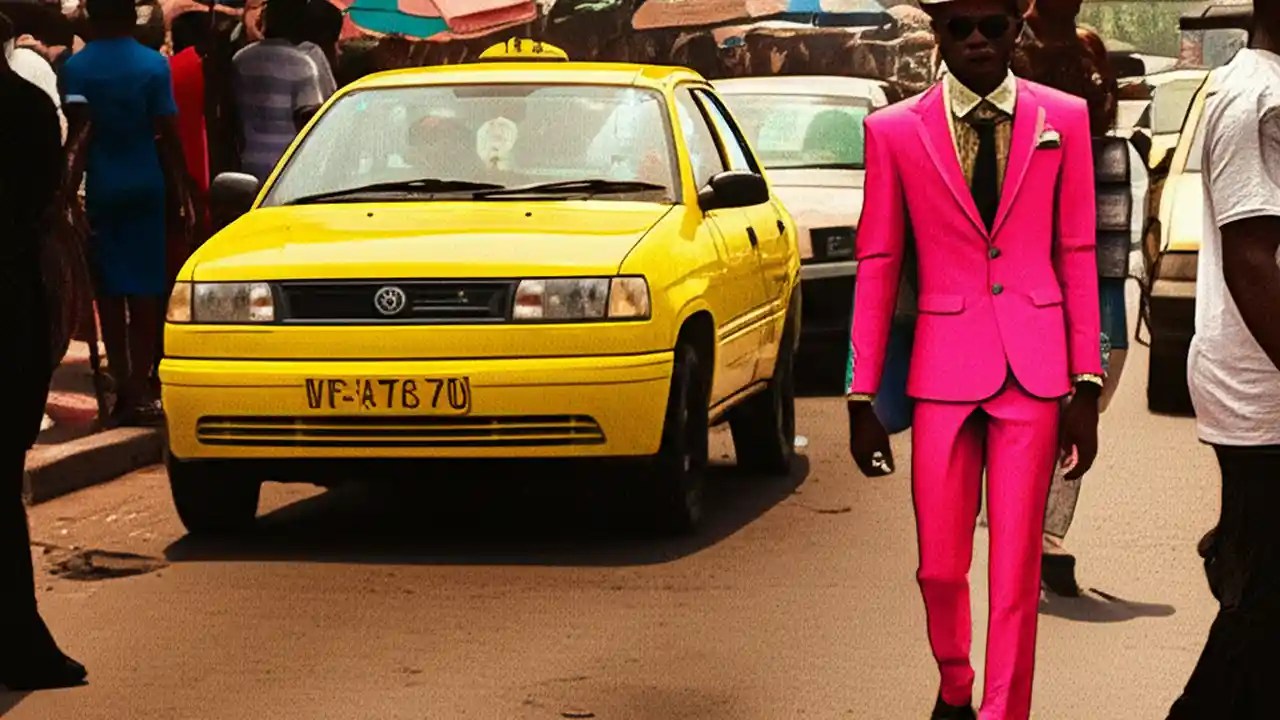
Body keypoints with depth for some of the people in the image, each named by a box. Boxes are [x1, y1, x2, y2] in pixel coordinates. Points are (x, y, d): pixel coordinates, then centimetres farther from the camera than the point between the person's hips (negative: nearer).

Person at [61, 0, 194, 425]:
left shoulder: (75, 68, -3)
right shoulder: (154, 65, -3)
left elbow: (79, 136, -8)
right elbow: (168, 136, -3)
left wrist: (70, 191, -5)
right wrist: (183, 195, 3)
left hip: (100, 189, 0)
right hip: (146, 187, 0)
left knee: (109, 291, 5)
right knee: (145, 290, 4)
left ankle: (123, 387, 2)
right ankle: (139, 389, 0)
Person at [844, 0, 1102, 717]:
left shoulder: (1064, 119, 2)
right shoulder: (895, 130, 0)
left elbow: (1078, 255, 3)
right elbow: (877, 268, 2)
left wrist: (1087, 385, 0)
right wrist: (862, 399, 1)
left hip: (1034, 373, 0)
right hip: (945, 370, 0)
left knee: (1016, 573, 1)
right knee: (941, 567, 7)